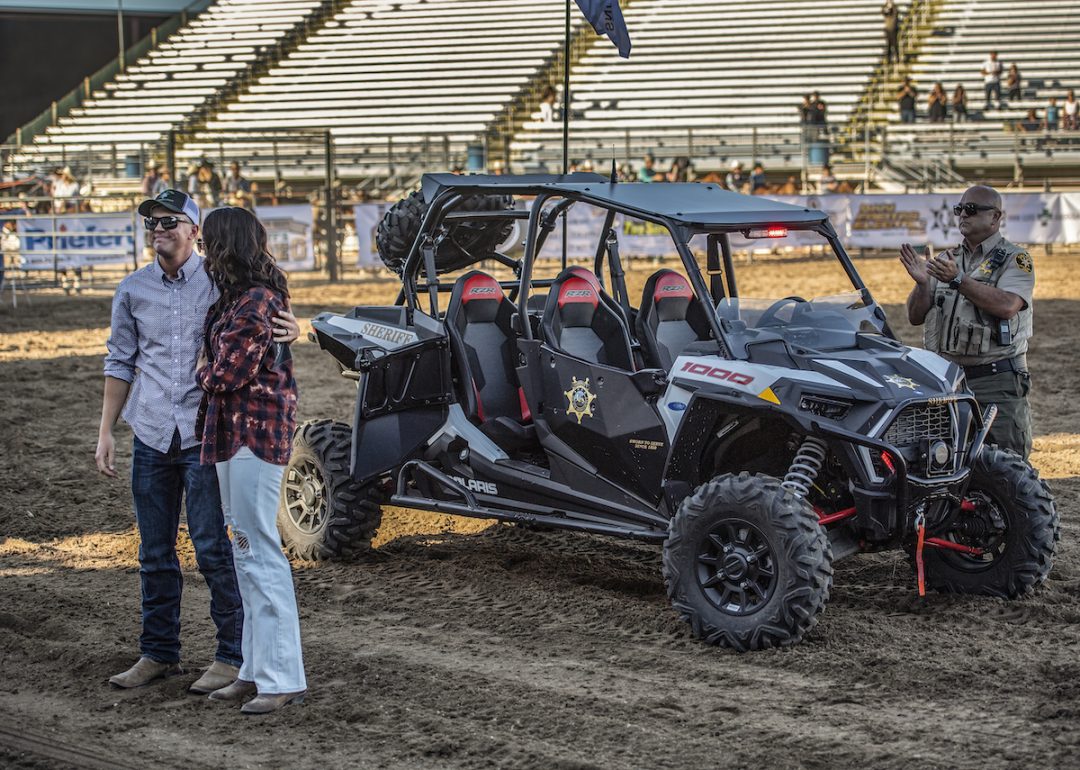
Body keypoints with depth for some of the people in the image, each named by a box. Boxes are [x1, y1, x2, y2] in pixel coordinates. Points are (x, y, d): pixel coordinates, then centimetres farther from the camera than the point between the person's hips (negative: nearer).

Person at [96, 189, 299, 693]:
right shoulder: (133, 290, 9)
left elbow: (267, 321, 5)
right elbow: (120, 364, 15)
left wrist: (291, 329, -20)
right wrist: (105, 432, 10)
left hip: (205, 435, -4)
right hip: (151, 438, 4)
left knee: (214, 549, -5)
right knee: (154, 554, 10)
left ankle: (233, 656, 3)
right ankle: (158, 653, 22)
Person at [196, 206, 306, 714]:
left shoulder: (255, 302, -17)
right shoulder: (238, 298, 14)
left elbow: (228, 373, -17)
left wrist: (203, 375, 1)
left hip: (254, 434, -11)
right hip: (236, 432, 11)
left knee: (259, 551, -9)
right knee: (246, 552, 13)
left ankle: (283, 677, -6)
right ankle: (258, 670, 20)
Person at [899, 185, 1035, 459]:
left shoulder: (1015, 259, 1)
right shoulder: (944, 261, 18)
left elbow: (1007, 305, -18)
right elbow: (915, 317, 13)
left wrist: (958, 280, -23)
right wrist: (922, 284, -7)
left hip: (995, 381, -5)